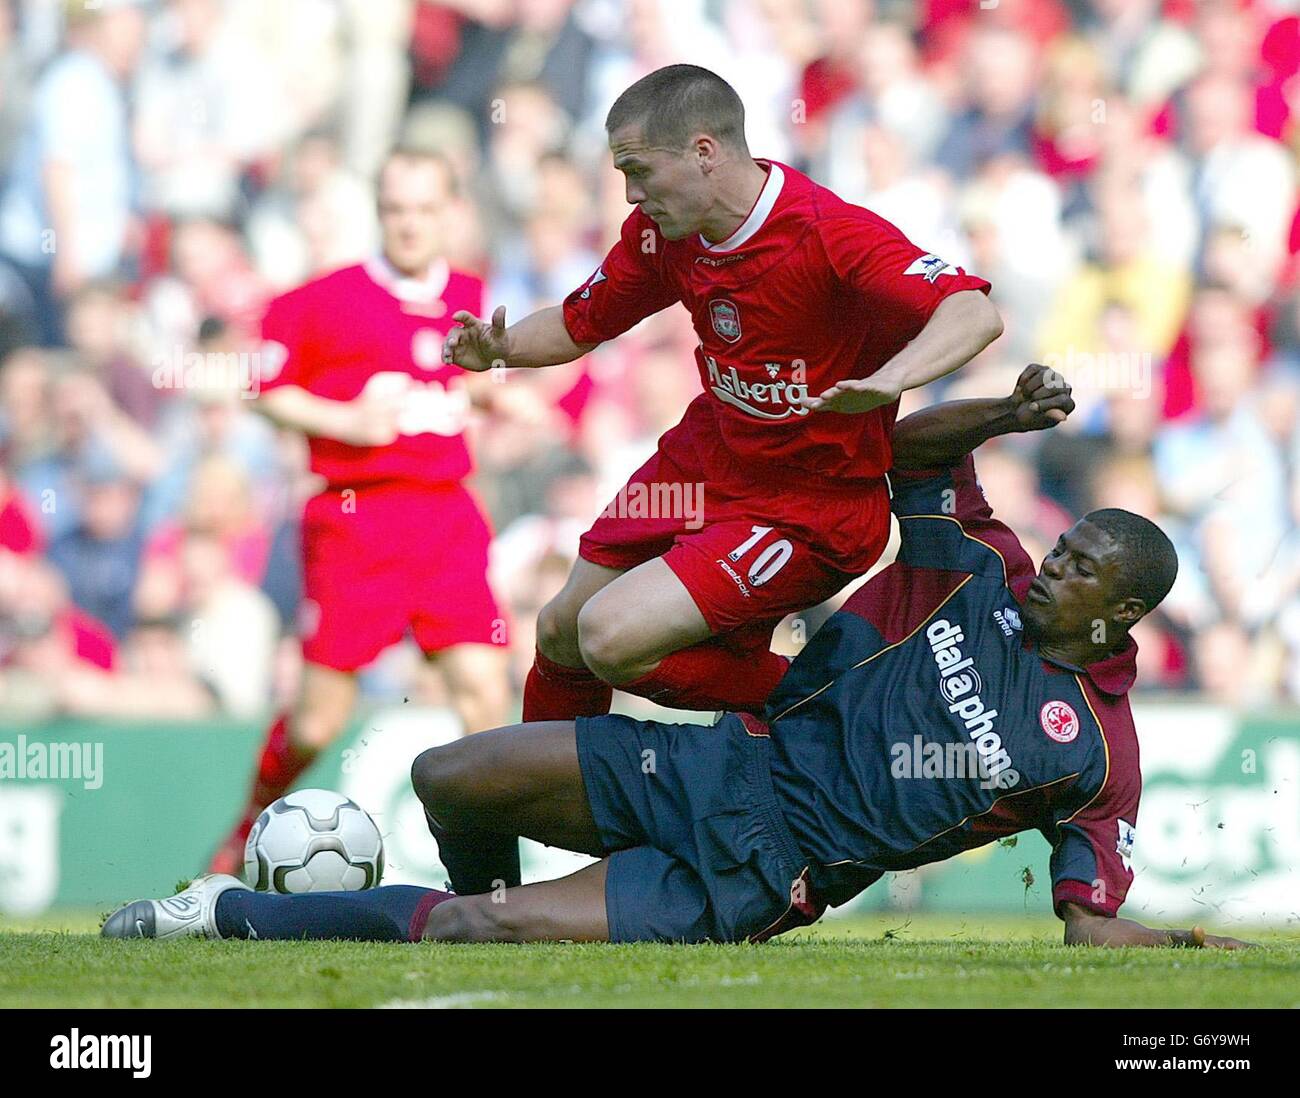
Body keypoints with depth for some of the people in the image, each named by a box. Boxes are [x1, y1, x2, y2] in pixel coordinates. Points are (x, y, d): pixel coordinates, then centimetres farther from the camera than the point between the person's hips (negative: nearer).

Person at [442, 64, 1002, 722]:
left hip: (809, 509, -8)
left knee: (614, 639, -22)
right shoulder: (663, 230, -5)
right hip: (703, 465, 8)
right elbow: (579, 325, 11)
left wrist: (884, 381, -57)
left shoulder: (831, 234, -27)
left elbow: (975, 314, -39)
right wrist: (500, 349, -11)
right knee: (561, 632, 15)